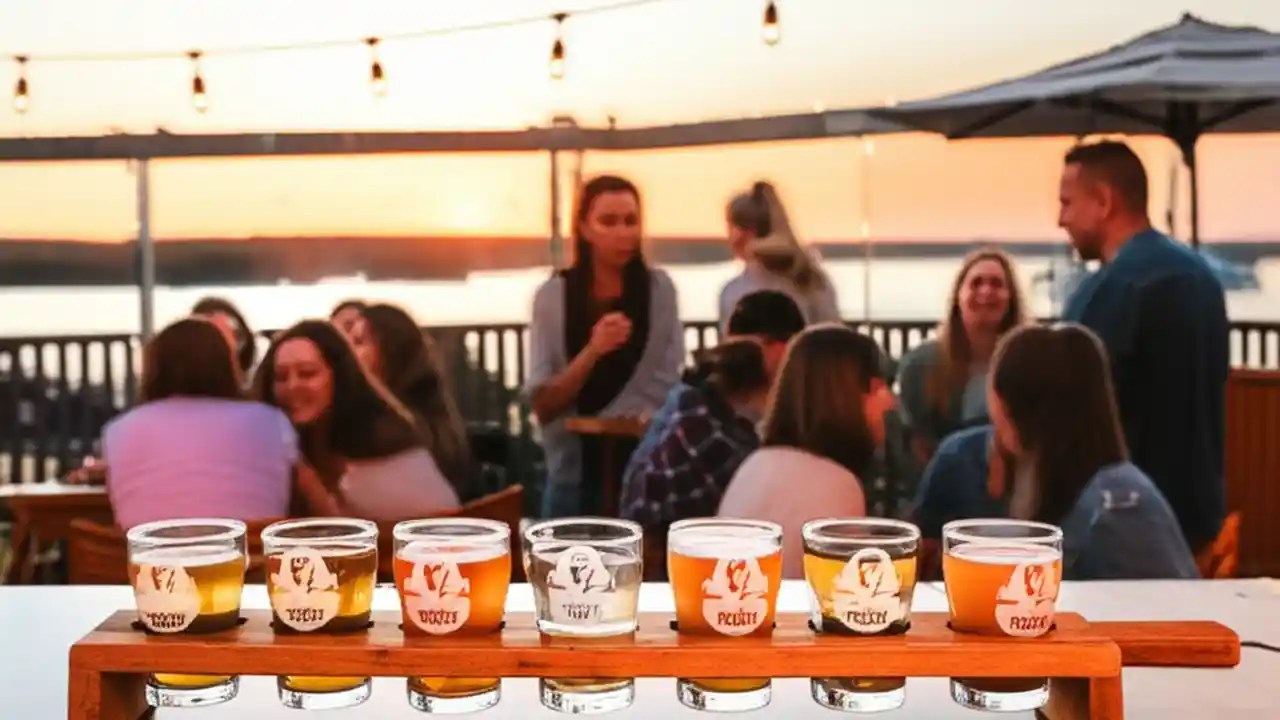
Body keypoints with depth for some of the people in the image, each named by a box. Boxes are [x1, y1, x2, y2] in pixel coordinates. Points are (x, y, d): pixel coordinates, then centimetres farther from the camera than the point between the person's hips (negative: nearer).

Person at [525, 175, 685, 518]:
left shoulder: (659, 289, -3)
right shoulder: (553, 296, -3)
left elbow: (670, 386, -1)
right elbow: (542, 404, -7)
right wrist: (592, 351, -20)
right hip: (576, 469, 1)